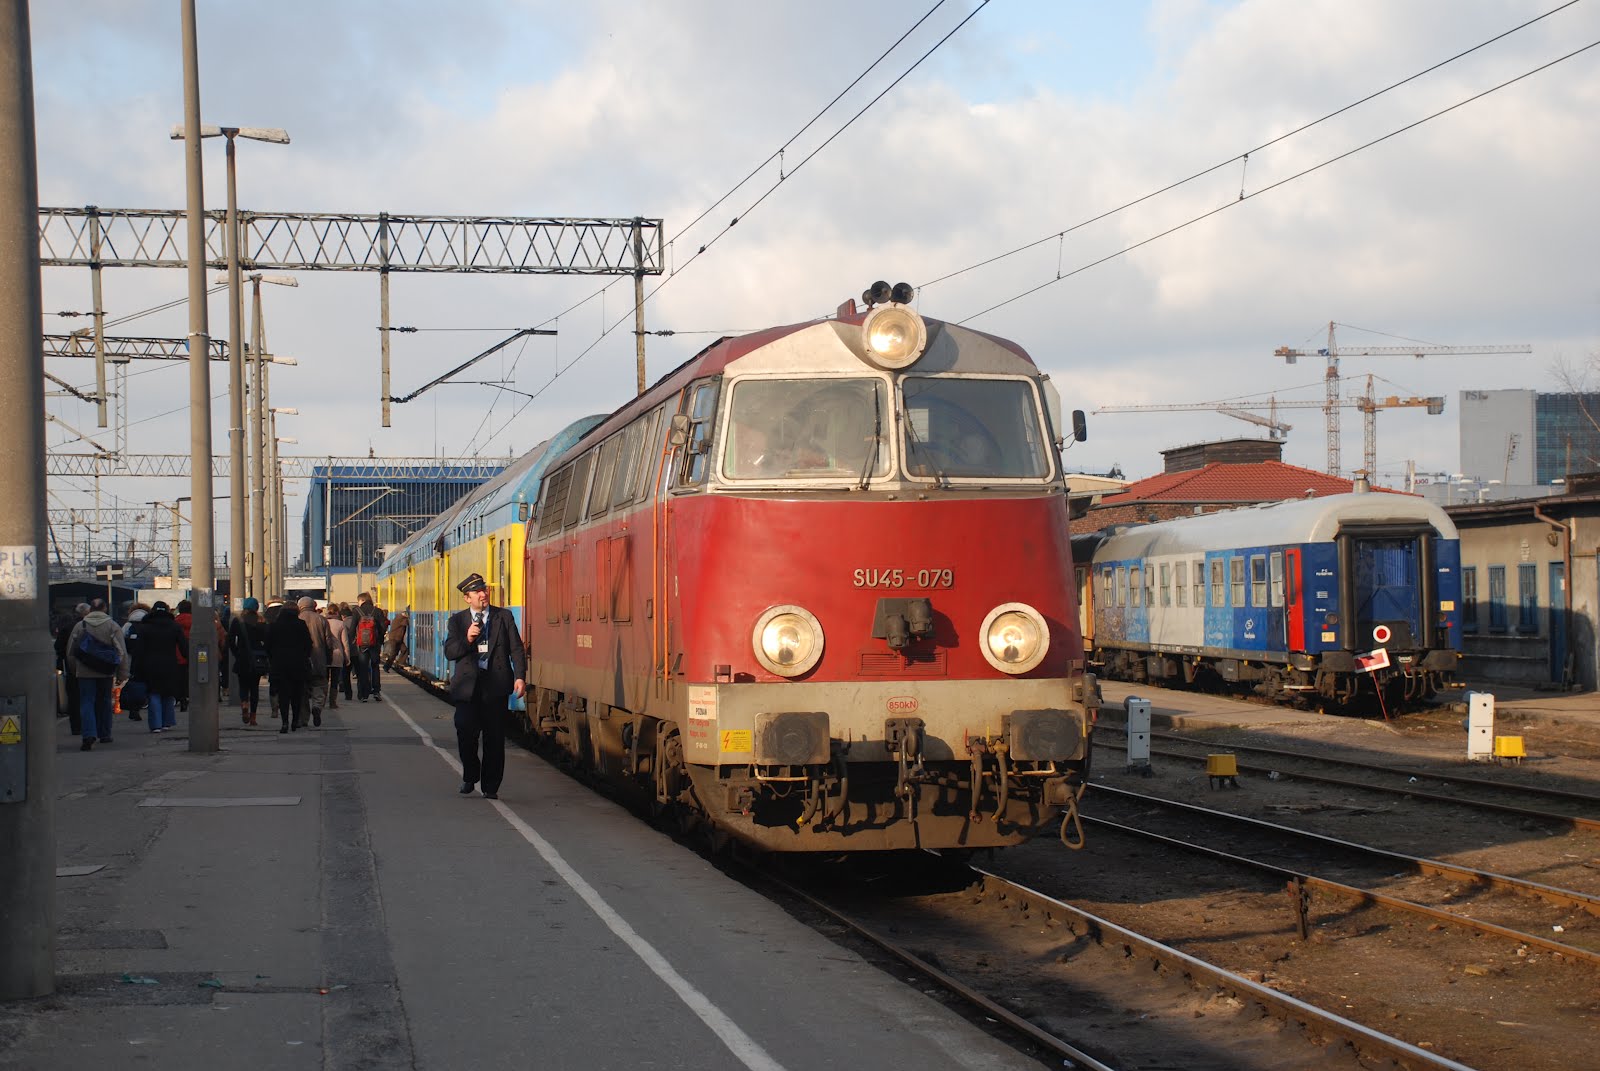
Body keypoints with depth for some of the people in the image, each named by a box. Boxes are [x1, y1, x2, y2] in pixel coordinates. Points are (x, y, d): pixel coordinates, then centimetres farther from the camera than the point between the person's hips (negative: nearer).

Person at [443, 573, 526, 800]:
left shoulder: (504, 617, 8)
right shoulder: (457, 620, 9)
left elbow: (516, 648, 3)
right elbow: (450, 652, 2)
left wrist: (520, 676, -9)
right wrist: (467, 640, -16)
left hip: (495, 685, 0)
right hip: (468, 685, 0)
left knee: (495, 738, 1)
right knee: (465, 732, -7)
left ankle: (490, 787, 10)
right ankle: (470, 777, 17)